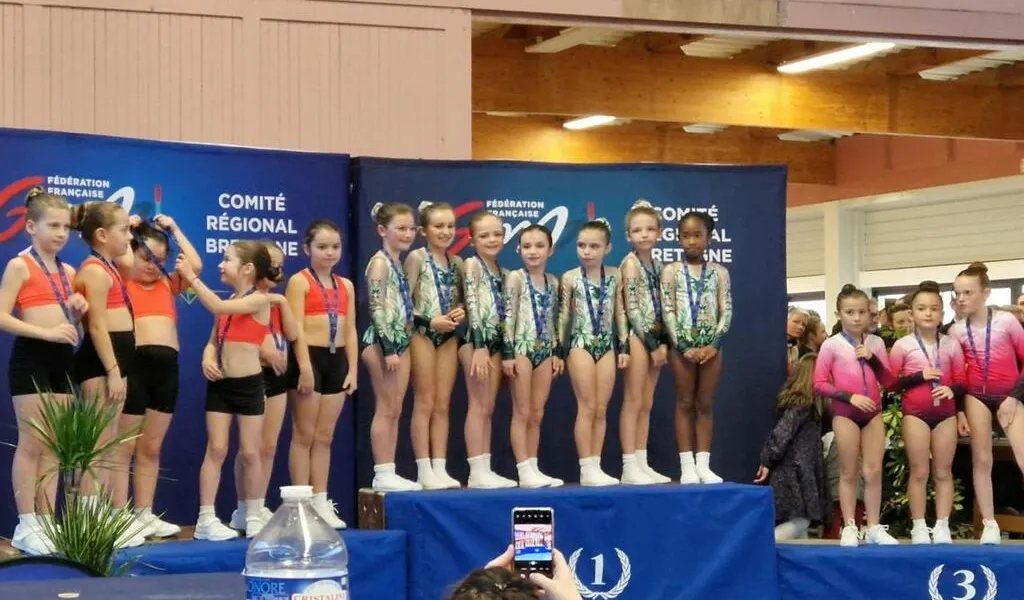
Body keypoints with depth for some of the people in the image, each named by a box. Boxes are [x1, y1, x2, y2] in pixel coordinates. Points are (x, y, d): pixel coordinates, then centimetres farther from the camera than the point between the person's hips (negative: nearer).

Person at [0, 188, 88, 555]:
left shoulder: (68, 272, 14)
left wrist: (79, 311, 1)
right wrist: (47, 333, -21)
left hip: (62, 358, 7)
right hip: (30, 356, -7)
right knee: (31, 443, -5)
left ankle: (47, 522, 11)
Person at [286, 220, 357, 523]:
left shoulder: (345, 285, 14)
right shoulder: (299, 281, -5)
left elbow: (350, 330, 13)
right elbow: (296, 328, -12)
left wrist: (352, 369, 6)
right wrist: (305, 366, -19)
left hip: (337, 360, 6)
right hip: (310, 358, -6)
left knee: (325, 436, 9)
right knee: (304, 434, -1)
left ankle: (320, 501, 13)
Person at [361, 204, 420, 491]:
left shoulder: (399, 263, 15)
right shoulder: (380, 262, -10)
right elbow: (376, 308, -16)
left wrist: (400, 345, 15)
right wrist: (388, 348, -20)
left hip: (401, 341, 9)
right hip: (382, 342, -9)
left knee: (395, 411, 8)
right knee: (385, 409, -6)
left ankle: (389, 473, 11)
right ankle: (383, 475, -3)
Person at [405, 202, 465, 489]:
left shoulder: (457, 262, 11)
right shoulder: (417, 257, -5)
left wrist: (461, 312, -4)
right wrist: (429, 321, -17)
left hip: (449, 336, 5)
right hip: (422, 334, -5)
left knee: (442, 404, 6)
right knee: (424, 403, -2)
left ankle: (440, 468, 8)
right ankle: (424, 470, 0)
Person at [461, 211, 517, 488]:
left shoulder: (502, 272, 16)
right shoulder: (471, 265, -4)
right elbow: (472, 305, -13)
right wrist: (479, 346, -20)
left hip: (496, 340, 7)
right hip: (475, 339, -7)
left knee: (488, 408, 6)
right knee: (478, 405, -8)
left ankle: (485, 470, 7)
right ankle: (477, 471, -8)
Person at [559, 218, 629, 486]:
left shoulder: (615, 276, 4)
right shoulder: (570, 278, -2)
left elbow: (620, 313, 8)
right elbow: (564, 315, 0)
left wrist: (624, 346, 4)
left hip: (607, 345, 3)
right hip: (581, 344, -3)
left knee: (601, 410, 3)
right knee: (587, 407, -4)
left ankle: (595, 467, 7)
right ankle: (587, 469, -2)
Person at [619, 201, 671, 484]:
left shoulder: (658, 264, 13)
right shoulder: (630, 263, -7)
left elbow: (662, 307, 14)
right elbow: (631, 307, -12)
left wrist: (663, 342, 3)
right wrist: (650, 342, -13)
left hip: (655, 337, 7)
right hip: (637, 336, -7)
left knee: (646, 404, 7)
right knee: (633, 402, -7)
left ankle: (642, 464, 10)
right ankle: (629, 468, -7)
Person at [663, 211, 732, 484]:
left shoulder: (719, 272, 6)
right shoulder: (671, 271, 2)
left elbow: (726, 312, 1)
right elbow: (668, 312, -4)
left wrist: (715, 344, -11)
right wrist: (683, 346, -13)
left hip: (710, 344, 1)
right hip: (683, 345, -1)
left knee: (705, 404, 5)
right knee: (685, 403, 2)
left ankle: (703, 464, 6)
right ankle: (687, 466, 2)